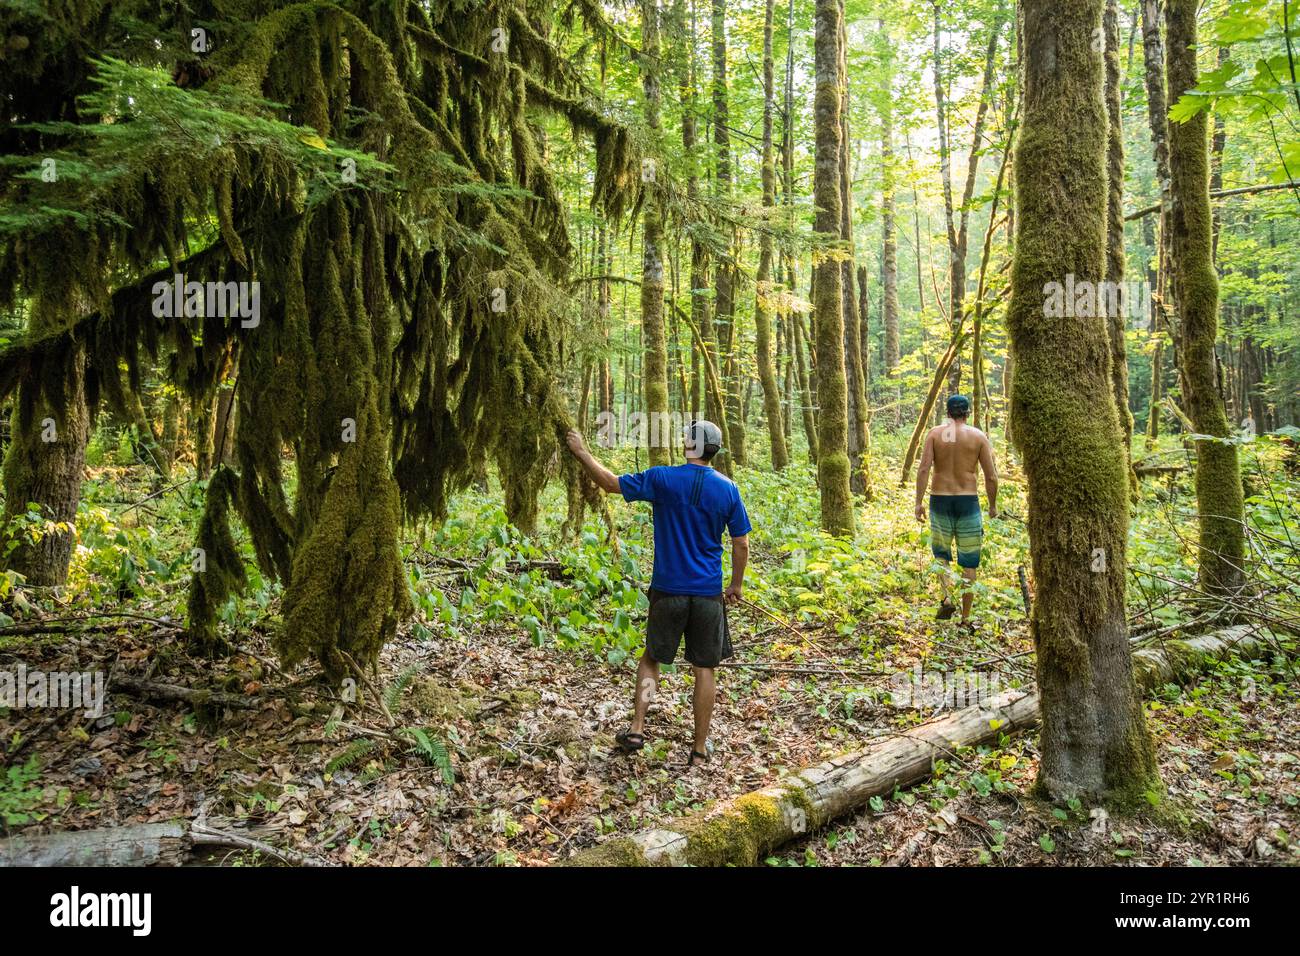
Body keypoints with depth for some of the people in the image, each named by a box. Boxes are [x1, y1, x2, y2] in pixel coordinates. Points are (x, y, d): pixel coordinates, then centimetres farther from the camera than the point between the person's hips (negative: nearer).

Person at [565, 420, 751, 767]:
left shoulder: (662, 479, -9)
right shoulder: (727, 488, -3)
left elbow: (610, 482, 0)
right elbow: (741, 545, 1)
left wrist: (581, 452, 13)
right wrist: (736, 585, 16)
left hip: (668, 590, -1)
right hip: (708, 594, 1)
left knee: (651, 658, 18)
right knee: (704, 669, 11)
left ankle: (637, 729, 8)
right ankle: (700, 748, 17)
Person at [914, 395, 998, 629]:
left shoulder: (935, 433, 2)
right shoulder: (979, 436, 1)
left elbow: (924, 468, -9)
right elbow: (991, 476, -1)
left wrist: (919, 502, -7)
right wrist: (993, 505, 12)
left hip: (939, 499, 1)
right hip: (968, 501, -1)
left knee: (940, 553, 20)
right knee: (969, 562, 7)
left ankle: (946, 598, -1)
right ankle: (965, 619, 10)